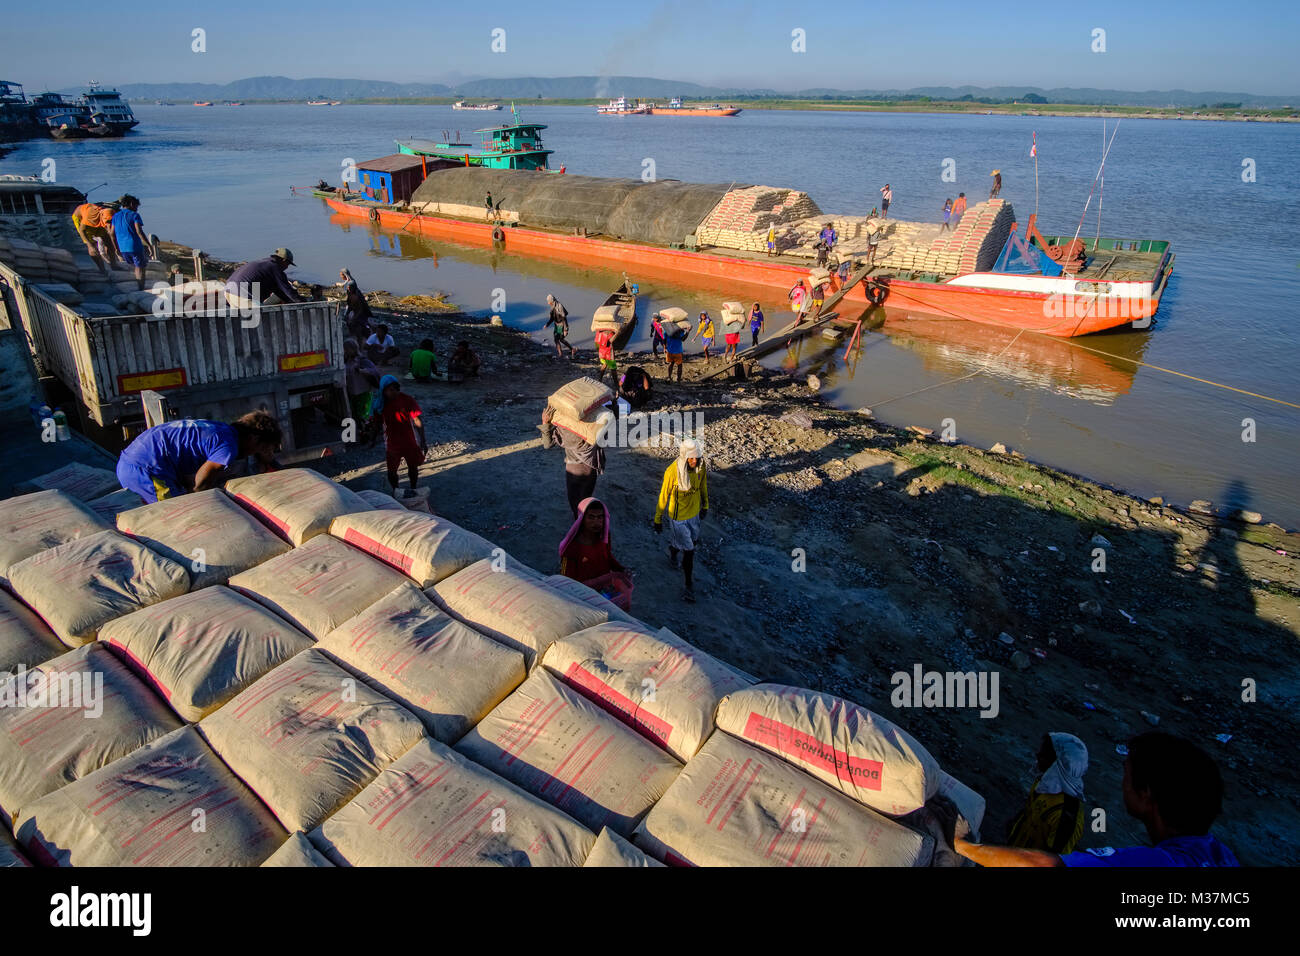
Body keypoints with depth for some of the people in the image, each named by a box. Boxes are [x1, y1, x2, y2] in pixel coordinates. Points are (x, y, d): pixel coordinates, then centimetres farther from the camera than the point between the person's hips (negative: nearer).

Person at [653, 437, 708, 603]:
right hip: (678, 516, -6)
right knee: (689, 551, 0)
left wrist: (705, 506, 18)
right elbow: (663, 496, -17)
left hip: (694, 512, 6)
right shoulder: (672, 472, -29)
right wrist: (658, 519, -9)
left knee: (693, 541, 25)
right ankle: (689, 586, 18)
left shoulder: (700, 467, -14)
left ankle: (673, 550, 58)